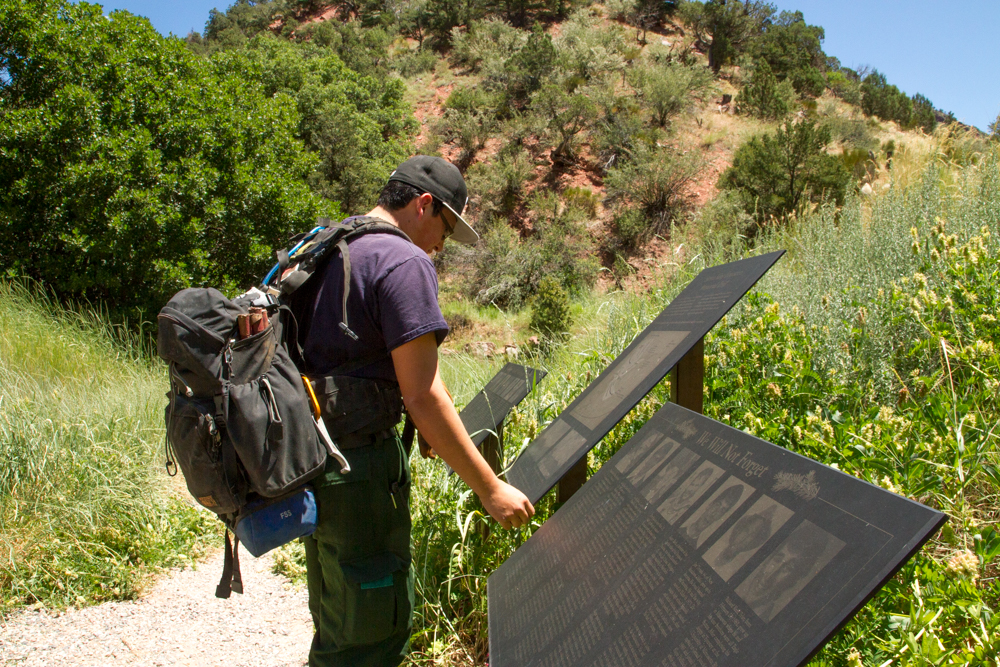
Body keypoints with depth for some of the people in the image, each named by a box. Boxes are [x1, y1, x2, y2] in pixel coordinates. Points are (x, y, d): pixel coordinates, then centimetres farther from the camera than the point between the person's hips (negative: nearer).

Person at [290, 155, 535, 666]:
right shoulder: (404, 261, -14)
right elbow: (423, 396, -19)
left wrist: (411, 420, 24)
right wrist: (490, 489, -12)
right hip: (357, 465, -9)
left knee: (337, 625, 24)